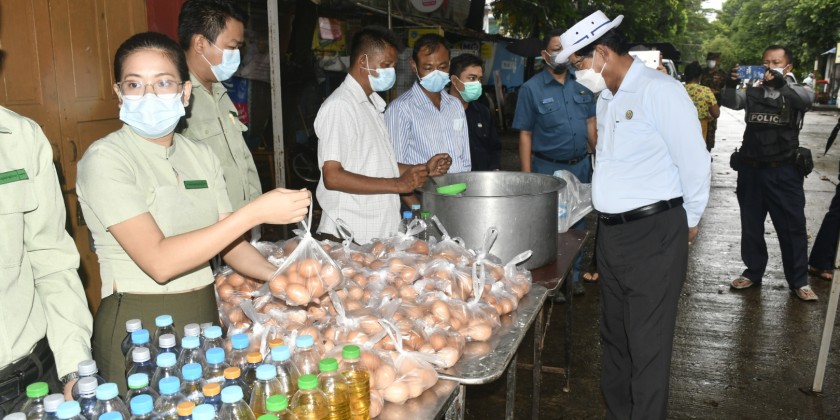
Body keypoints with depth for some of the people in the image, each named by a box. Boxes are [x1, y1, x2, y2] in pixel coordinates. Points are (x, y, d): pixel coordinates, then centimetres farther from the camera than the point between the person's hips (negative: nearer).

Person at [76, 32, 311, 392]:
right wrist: (256, 212, -27)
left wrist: (276, 276, -13)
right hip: (139, 326, -6)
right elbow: (159, 261, -24)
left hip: (205, 315, 6)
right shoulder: (105, 158, -14)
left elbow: (229, 242, 5)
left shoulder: (200, 155, 5)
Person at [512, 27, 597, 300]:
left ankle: (574, 275, 32)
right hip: (548, 168, -4)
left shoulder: (581, 83, 6)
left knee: (577, 223, 15)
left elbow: (591, 123, 11)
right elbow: (525, 135, -8)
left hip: (581, 165, 5)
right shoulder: (532, 89, -7)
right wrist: (527, 177, -13)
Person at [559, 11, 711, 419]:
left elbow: (695, 164, -12)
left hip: (654, 235, -8)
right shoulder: (606, 98, 12)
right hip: (611, 233, 8)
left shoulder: (660, 91, -14)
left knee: (647, 346, 2)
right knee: (614, 336, 19)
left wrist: (687, 223, -1)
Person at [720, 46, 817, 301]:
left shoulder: (795, 94, 1)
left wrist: (782, 83, -39)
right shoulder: (752, 93, 7)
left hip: (784, 172, -2)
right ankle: (753, 272, 28)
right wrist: (731, 84, -30)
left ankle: (799, 281, 16)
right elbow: (729, 102, -9)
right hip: (751, 169, 2)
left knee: (793, 227, 4)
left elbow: (806, 99, -21)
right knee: (751, 225, 12)